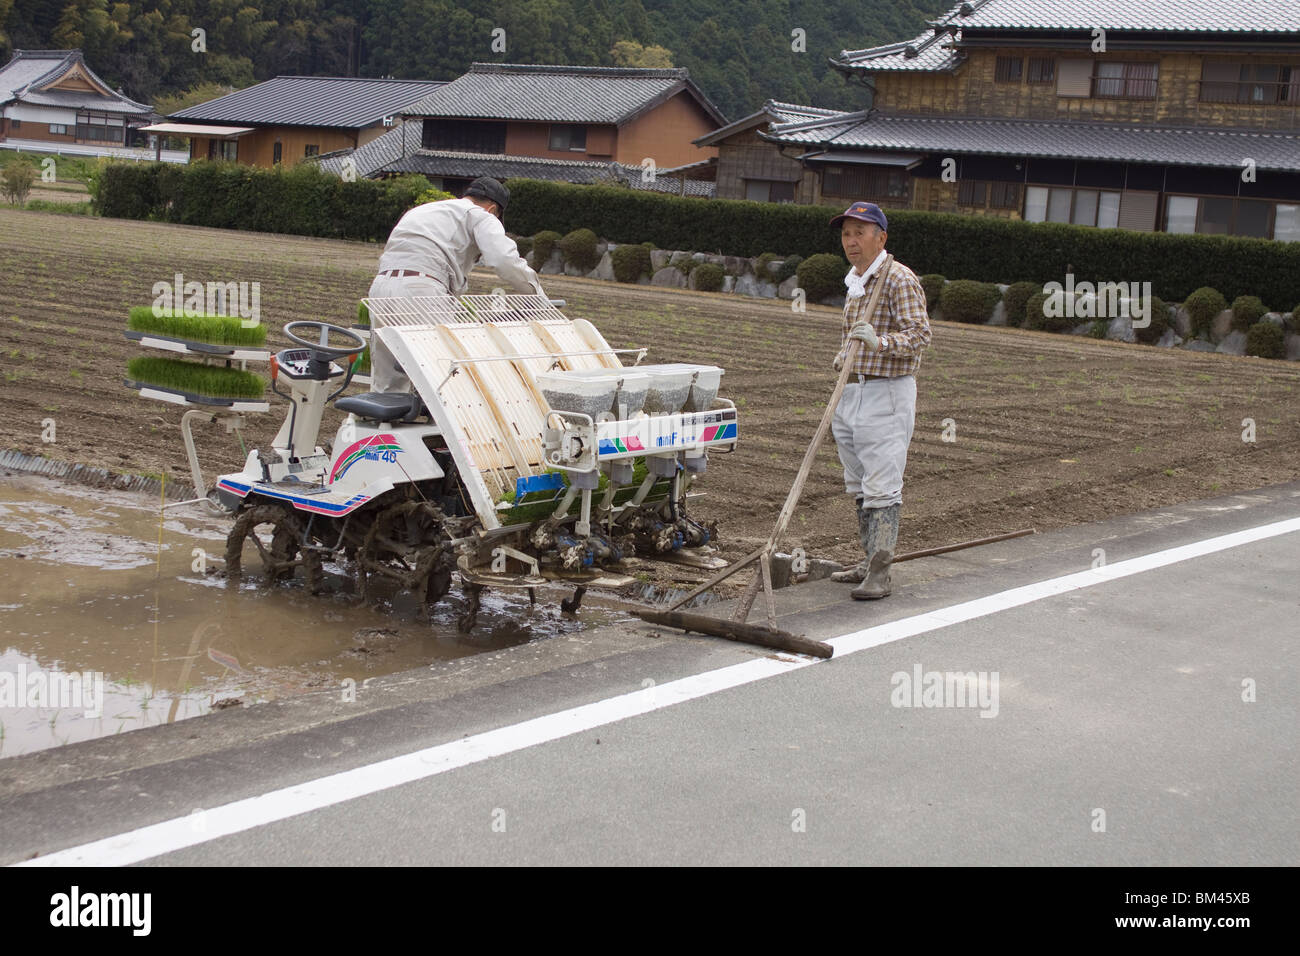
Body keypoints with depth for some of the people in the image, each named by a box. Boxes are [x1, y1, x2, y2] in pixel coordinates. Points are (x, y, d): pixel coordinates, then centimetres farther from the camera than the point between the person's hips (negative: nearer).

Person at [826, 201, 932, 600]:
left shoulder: (899, 279, -12)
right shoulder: (855, 282, 16)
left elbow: (920, 334, -22)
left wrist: (880, 342, -37)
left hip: (887, 393, -9)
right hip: (851, 394, 9)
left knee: (882, 487, -10)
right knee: (861, 487, 13)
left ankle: (879, 574, -10)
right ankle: (870, 562, 21)